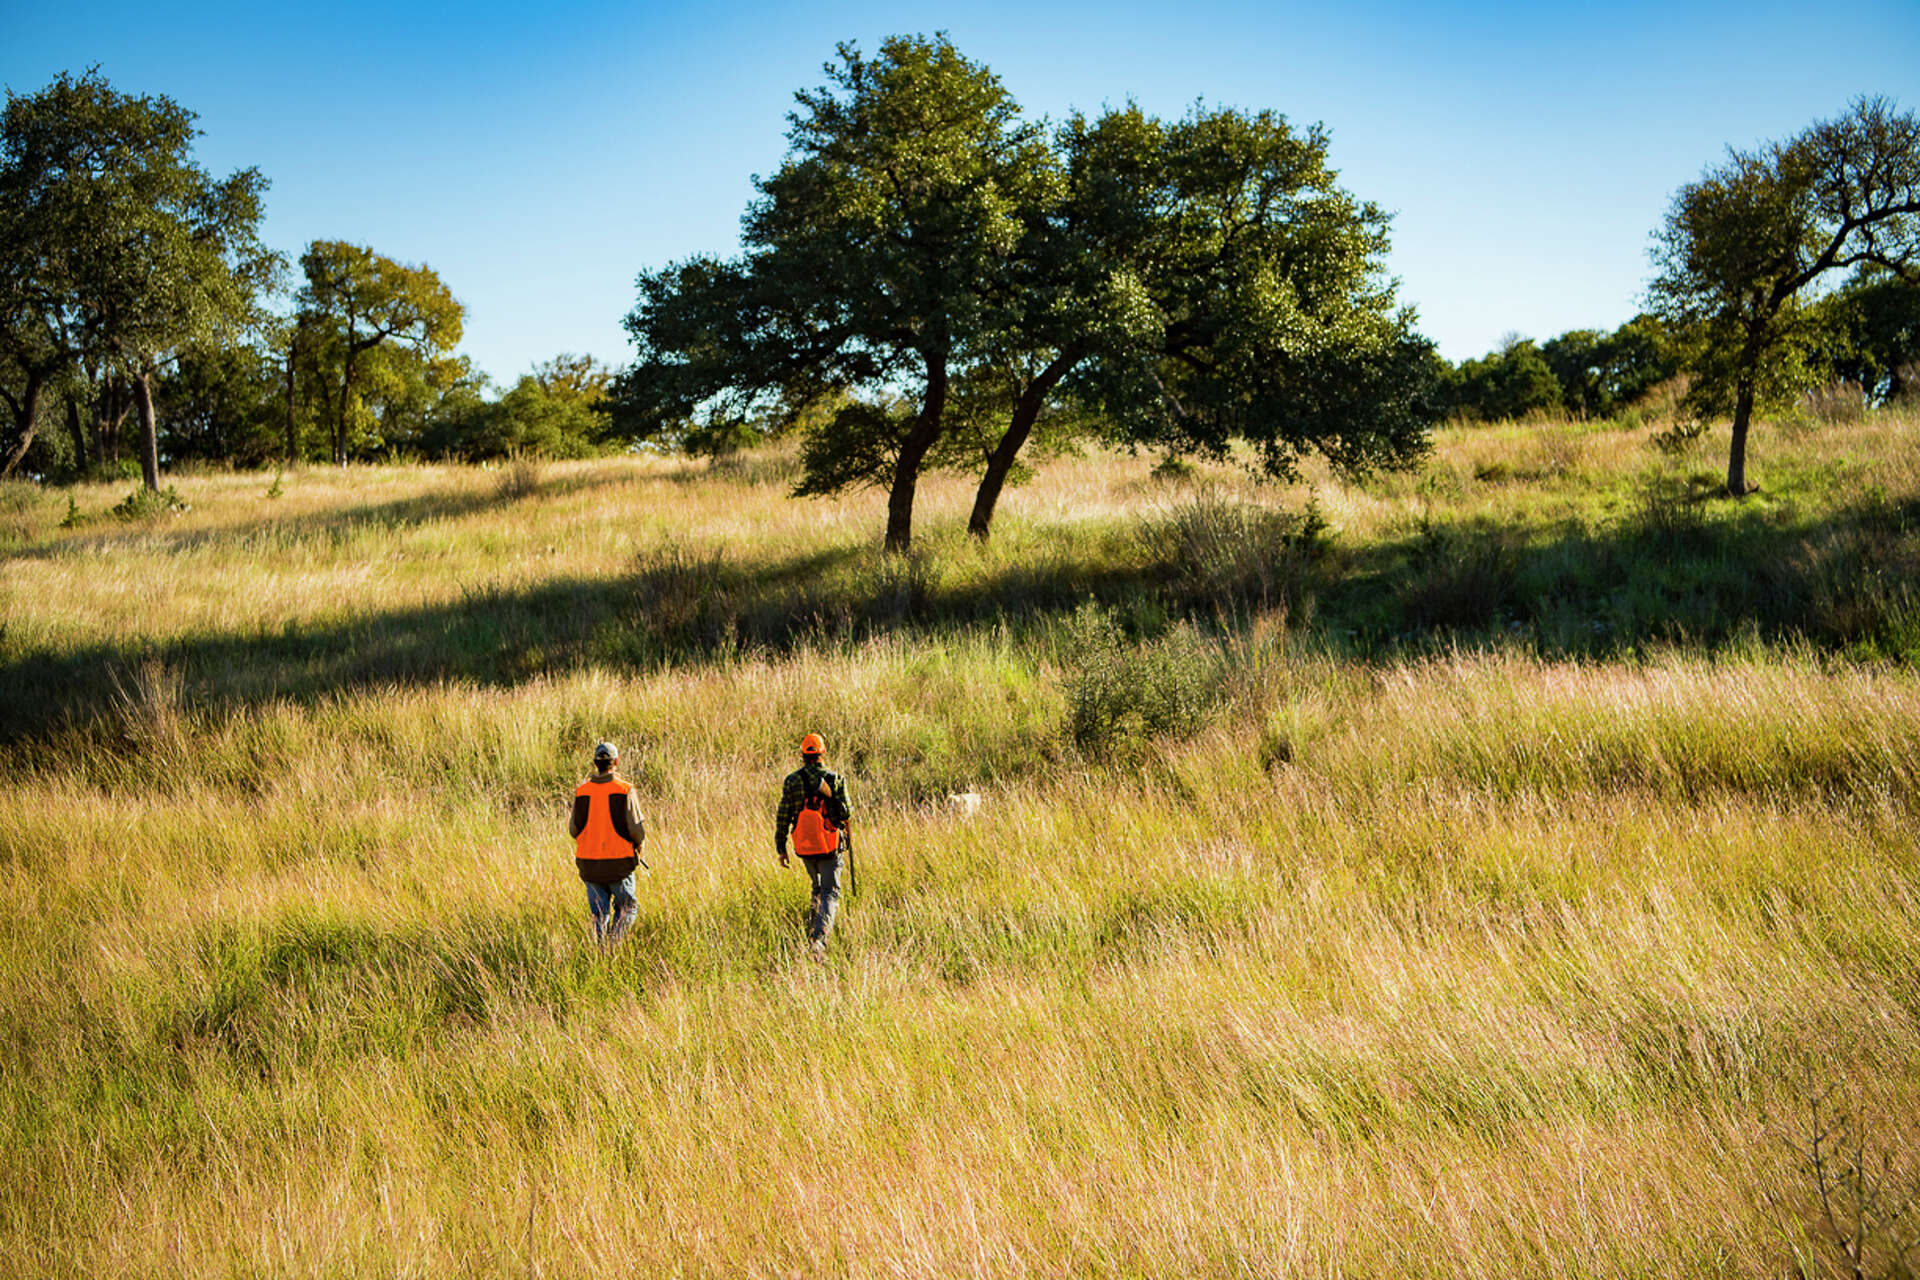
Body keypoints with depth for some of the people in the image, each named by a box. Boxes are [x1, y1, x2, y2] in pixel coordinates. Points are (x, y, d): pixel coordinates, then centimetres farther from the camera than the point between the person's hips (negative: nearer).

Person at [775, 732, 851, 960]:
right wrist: (846, 822, 19)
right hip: (829, 846, -3)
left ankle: (812, 929, 26)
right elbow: (846, 814, -6)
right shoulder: (835, 779, -6)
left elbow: (782, 818, 0)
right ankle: (818, 939, -19)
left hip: (804, 847, 3)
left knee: (818, 887, 28)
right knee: (830, 892, -1)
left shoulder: (792, 781, -1)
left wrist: (780, 848, 8)